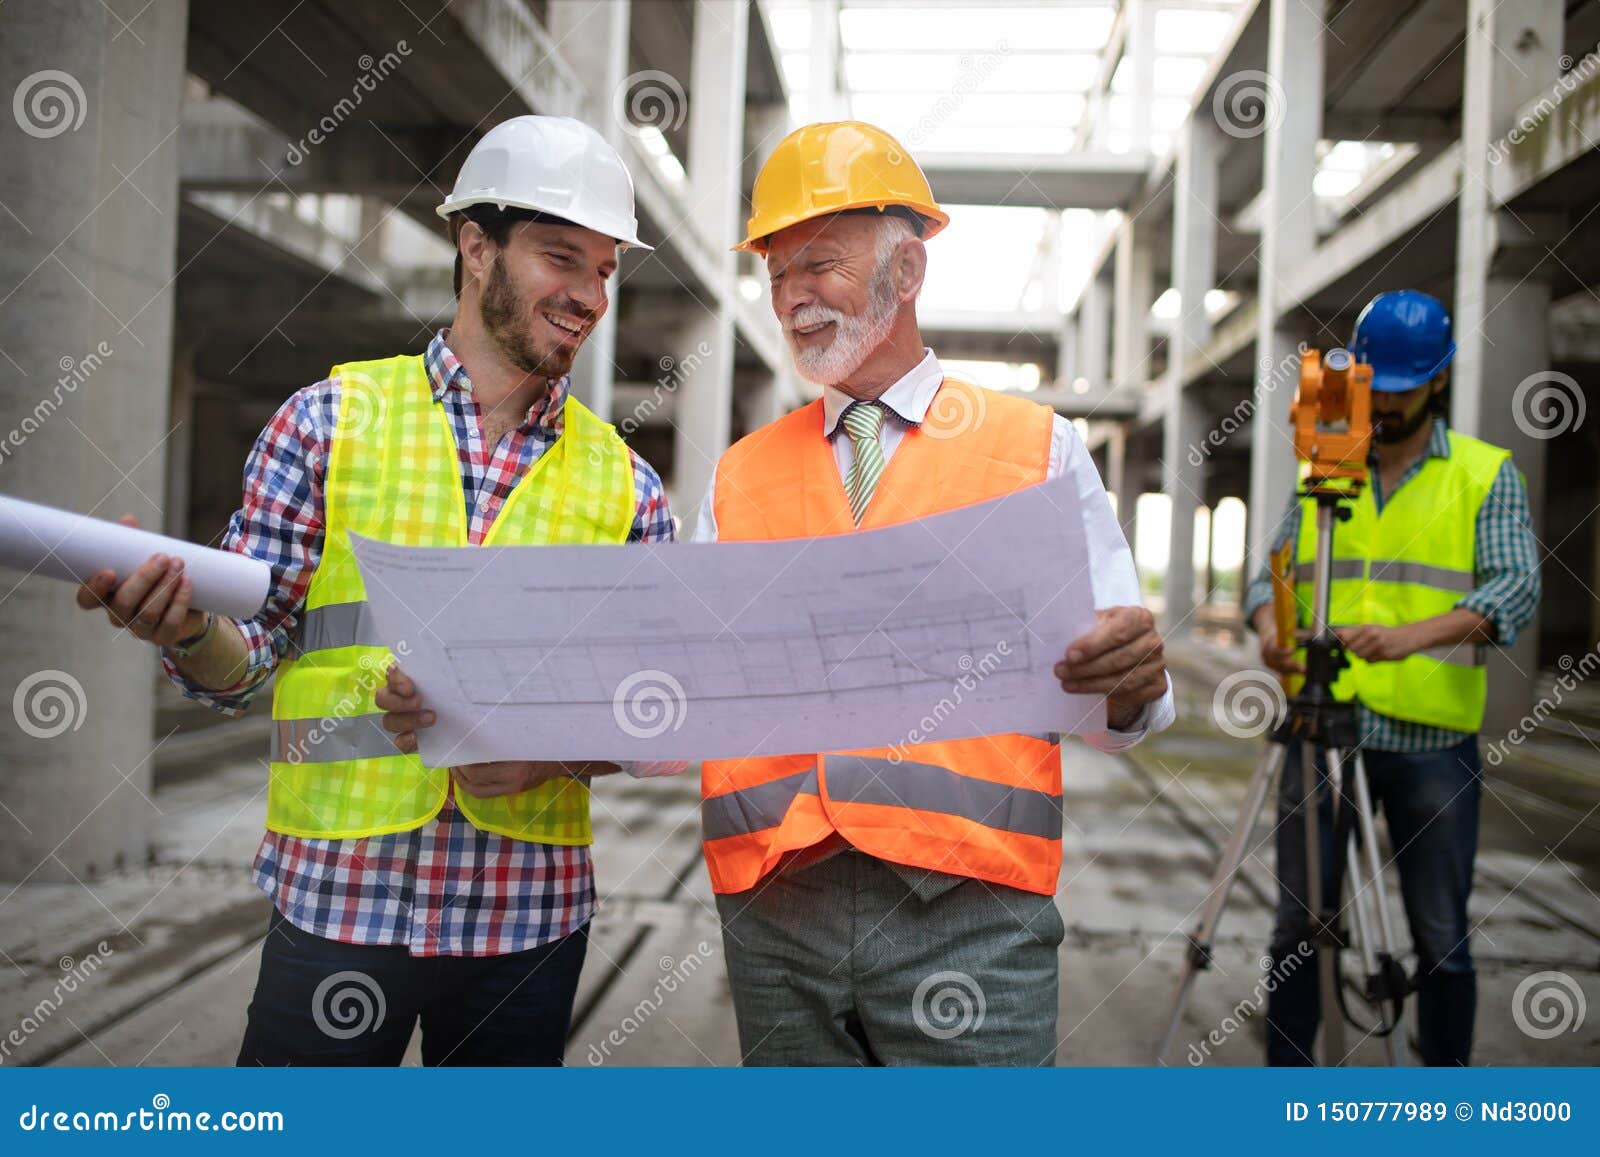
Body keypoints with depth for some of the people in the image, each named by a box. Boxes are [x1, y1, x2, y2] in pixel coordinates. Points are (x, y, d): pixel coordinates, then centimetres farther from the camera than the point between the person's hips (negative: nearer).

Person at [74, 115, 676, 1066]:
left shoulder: (625, 484, 4)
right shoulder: (331, 419, 0)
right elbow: (246, 662, 1)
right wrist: (187, 629, -21)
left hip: (528, 909, 2)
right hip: (336, 891, -2)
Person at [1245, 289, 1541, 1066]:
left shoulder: (1486, 474, 4)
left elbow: (1516, 588, -8)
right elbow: (1273, 573, 10)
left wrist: (1411, 635, -25)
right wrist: (1270, 627, -14)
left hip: (1433, 738, -2)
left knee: (1441, 936, 6)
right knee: (1299, 923, 7)